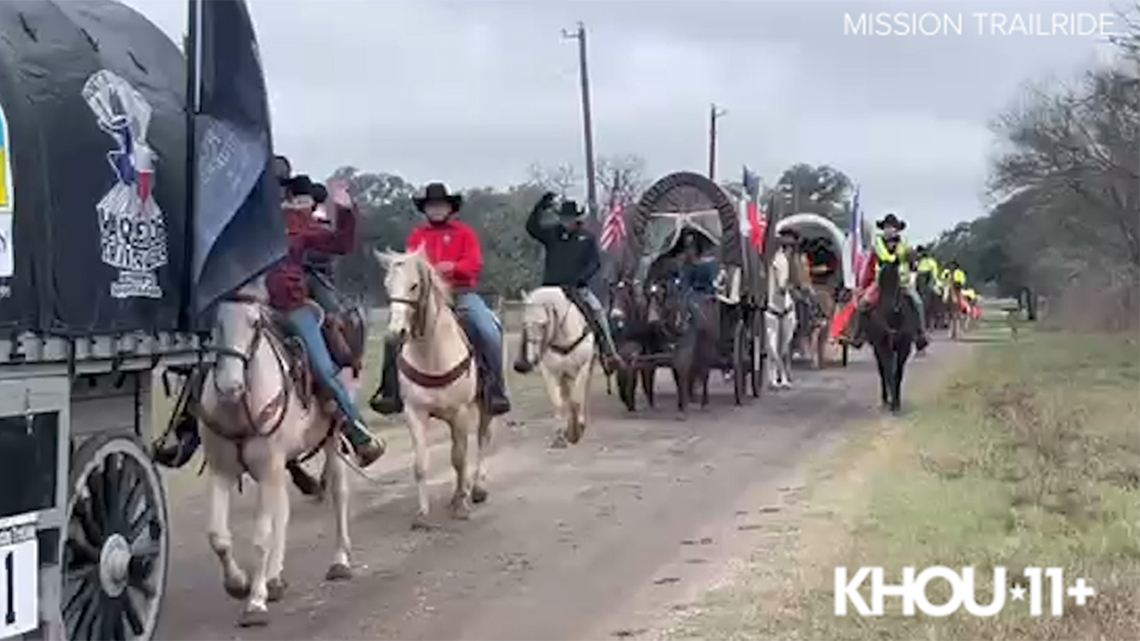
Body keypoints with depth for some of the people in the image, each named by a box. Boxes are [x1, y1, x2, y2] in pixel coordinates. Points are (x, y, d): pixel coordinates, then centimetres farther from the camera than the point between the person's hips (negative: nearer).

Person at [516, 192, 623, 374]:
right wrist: (540, 207, -15)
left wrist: (581, 278, -13)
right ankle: (523, 356, -5)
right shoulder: (552, 234, 9)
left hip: (577, 288, -1)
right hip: (550, 287, 1)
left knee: (598, 311, -22)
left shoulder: (587, 238, 7)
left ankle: (609, 353, -17)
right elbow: (532, 227, -3)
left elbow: (595, 263, 3)